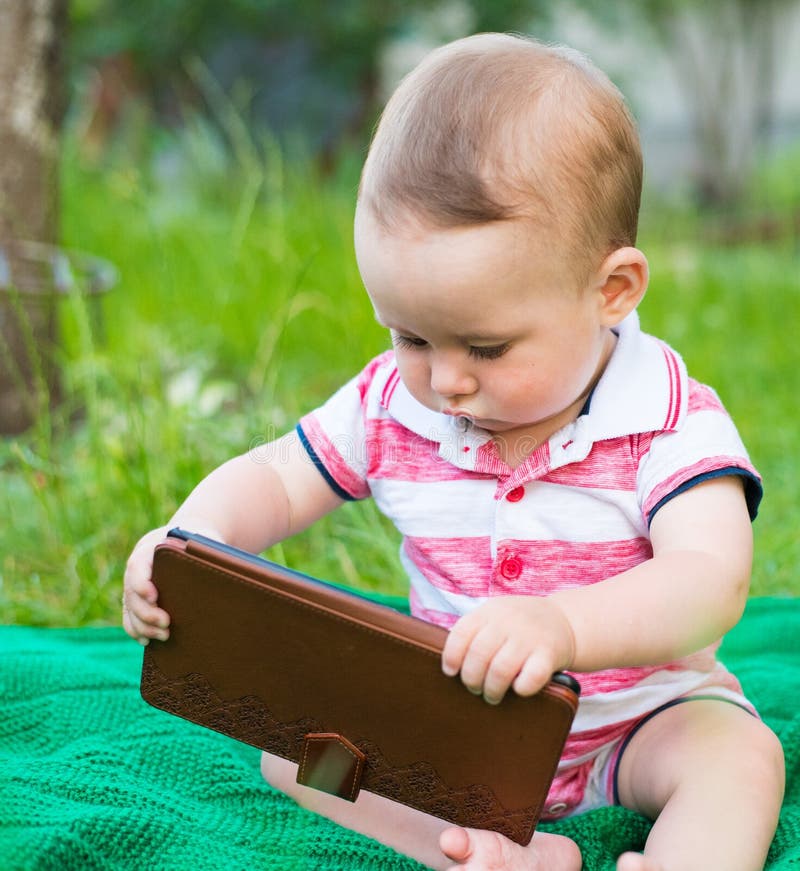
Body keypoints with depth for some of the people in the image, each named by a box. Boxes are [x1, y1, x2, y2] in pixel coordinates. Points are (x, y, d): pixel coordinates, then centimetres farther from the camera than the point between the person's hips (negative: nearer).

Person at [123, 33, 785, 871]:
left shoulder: (670, 425, -21)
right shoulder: (392, 404, -8)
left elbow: (712, 586, -35)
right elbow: (272, 478, 3)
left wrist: (565, 626, -56)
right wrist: (190, 543, -22)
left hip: (635, 719, -3)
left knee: (740, 756, -30)